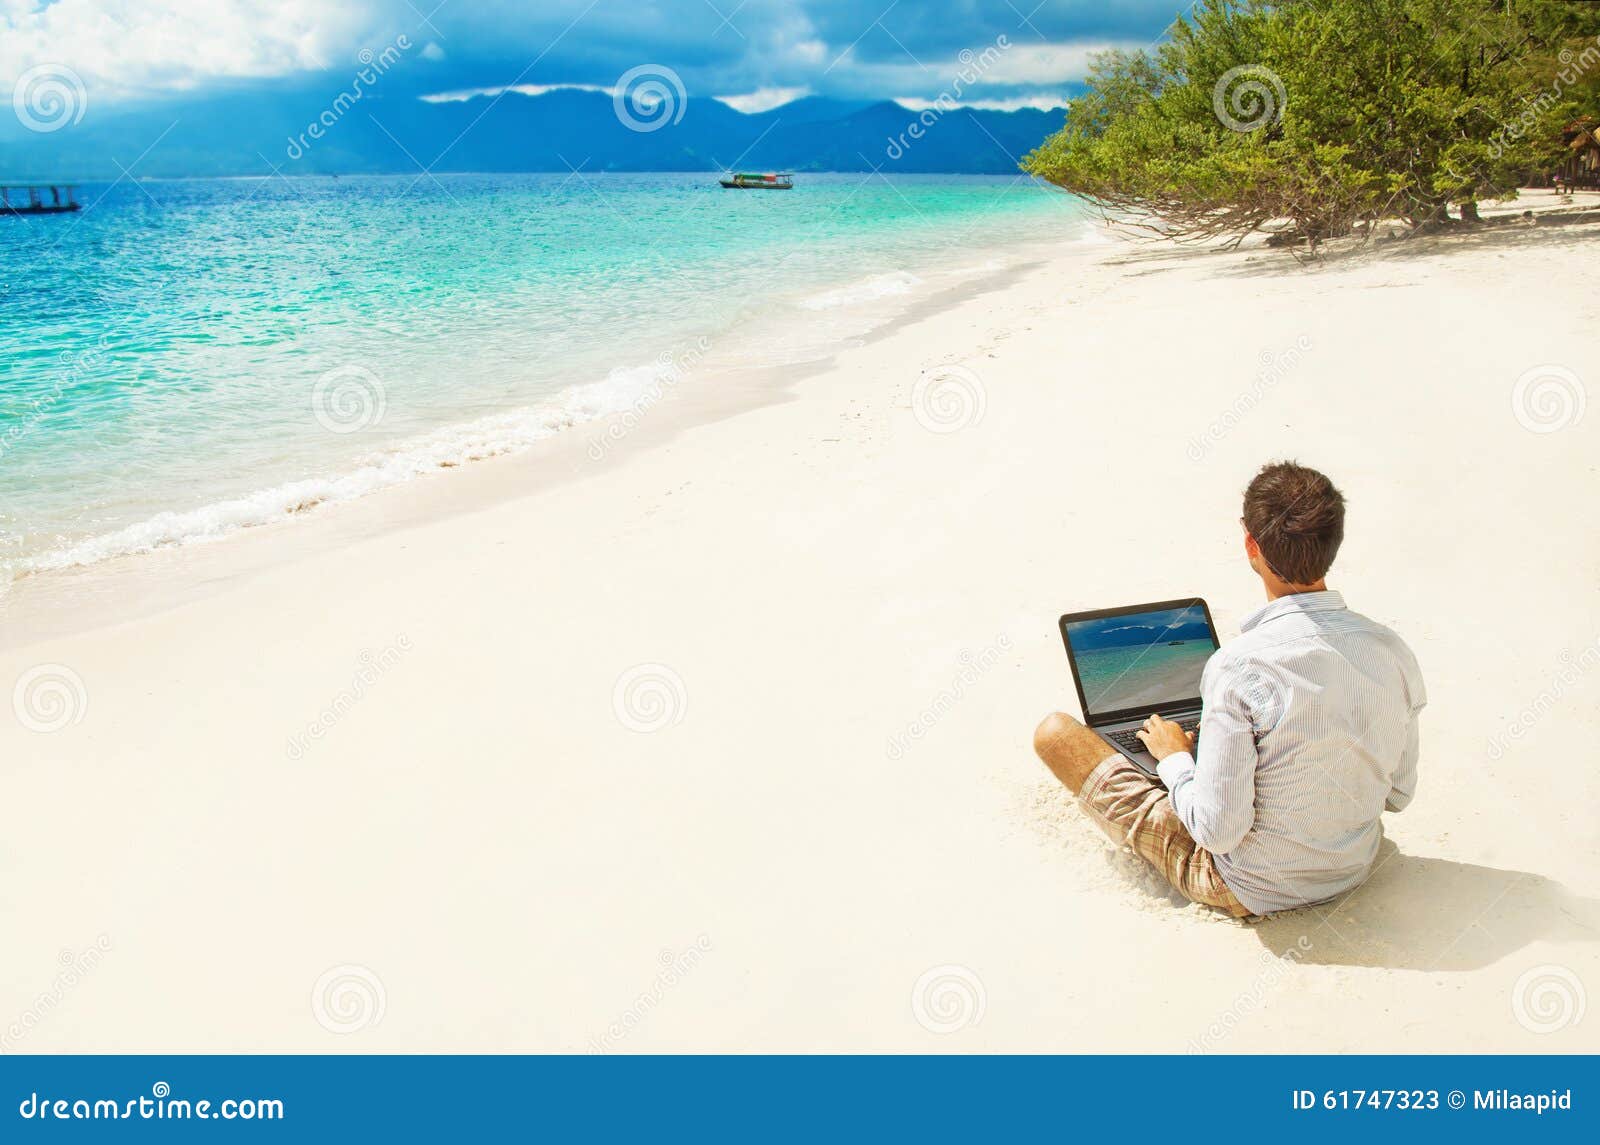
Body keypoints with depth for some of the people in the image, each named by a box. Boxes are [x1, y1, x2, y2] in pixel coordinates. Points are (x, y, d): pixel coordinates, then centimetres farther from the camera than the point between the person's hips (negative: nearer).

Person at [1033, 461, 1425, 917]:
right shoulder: (1394, 651, -12)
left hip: (1251, 889, -6)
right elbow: (1399, 794, 3)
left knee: (1054, 731, -2)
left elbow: (1219, 831, -27)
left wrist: (1174, 756, -8)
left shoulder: (1240, 668, -31)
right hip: (1355, 868, 7)